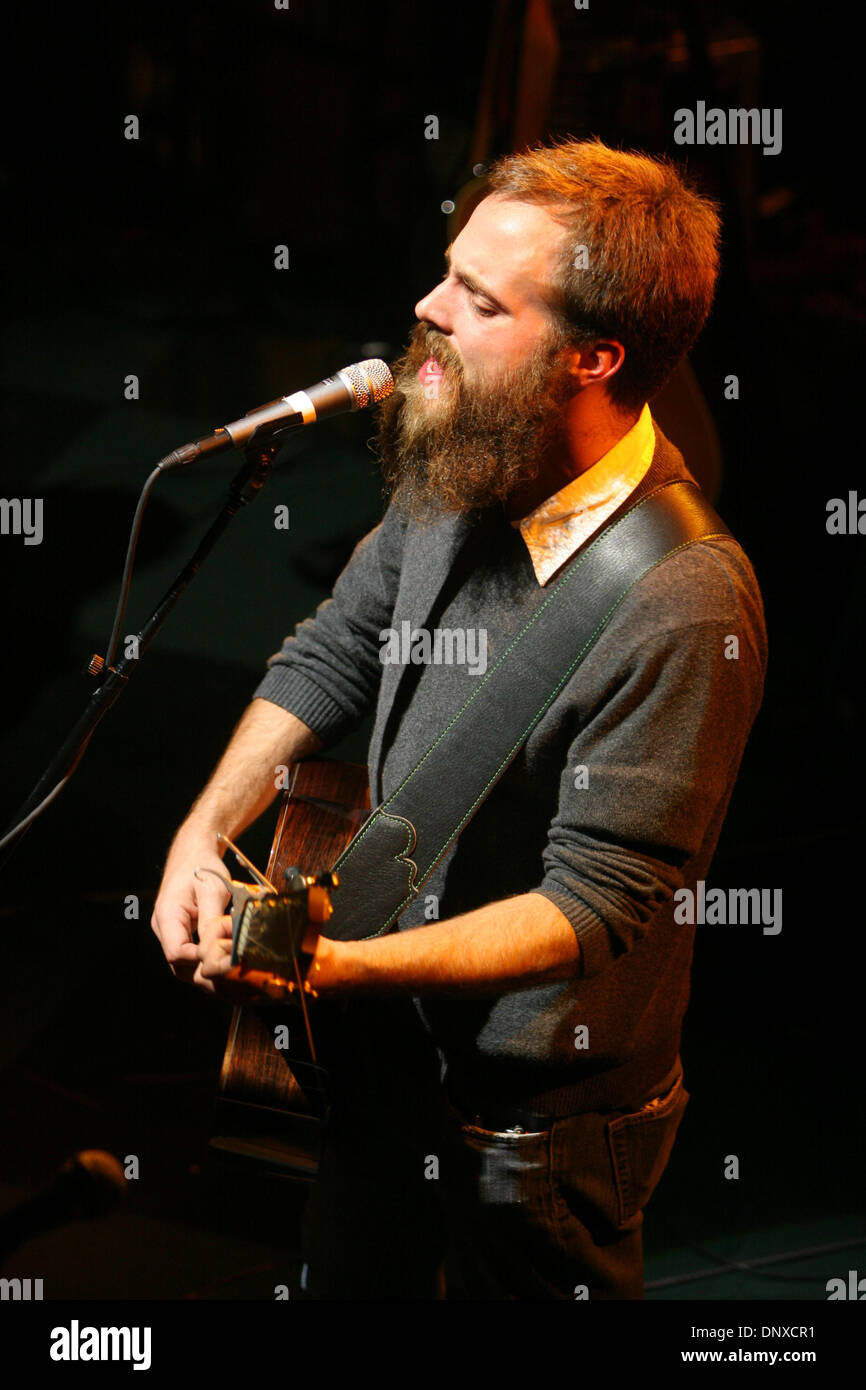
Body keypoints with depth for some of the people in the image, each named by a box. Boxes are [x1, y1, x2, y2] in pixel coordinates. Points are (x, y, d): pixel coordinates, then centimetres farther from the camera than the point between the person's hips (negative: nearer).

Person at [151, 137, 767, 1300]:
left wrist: (336, 967, -34)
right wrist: (205, 830, -5)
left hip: (542, 1119, -7)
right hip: (392, 1044, 7)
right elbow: (333, 653, 7)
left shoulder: (685, 605, -33)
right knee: (351, 1282, 28)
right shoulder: (456, 474, -9)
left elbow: (594, 907, -29)